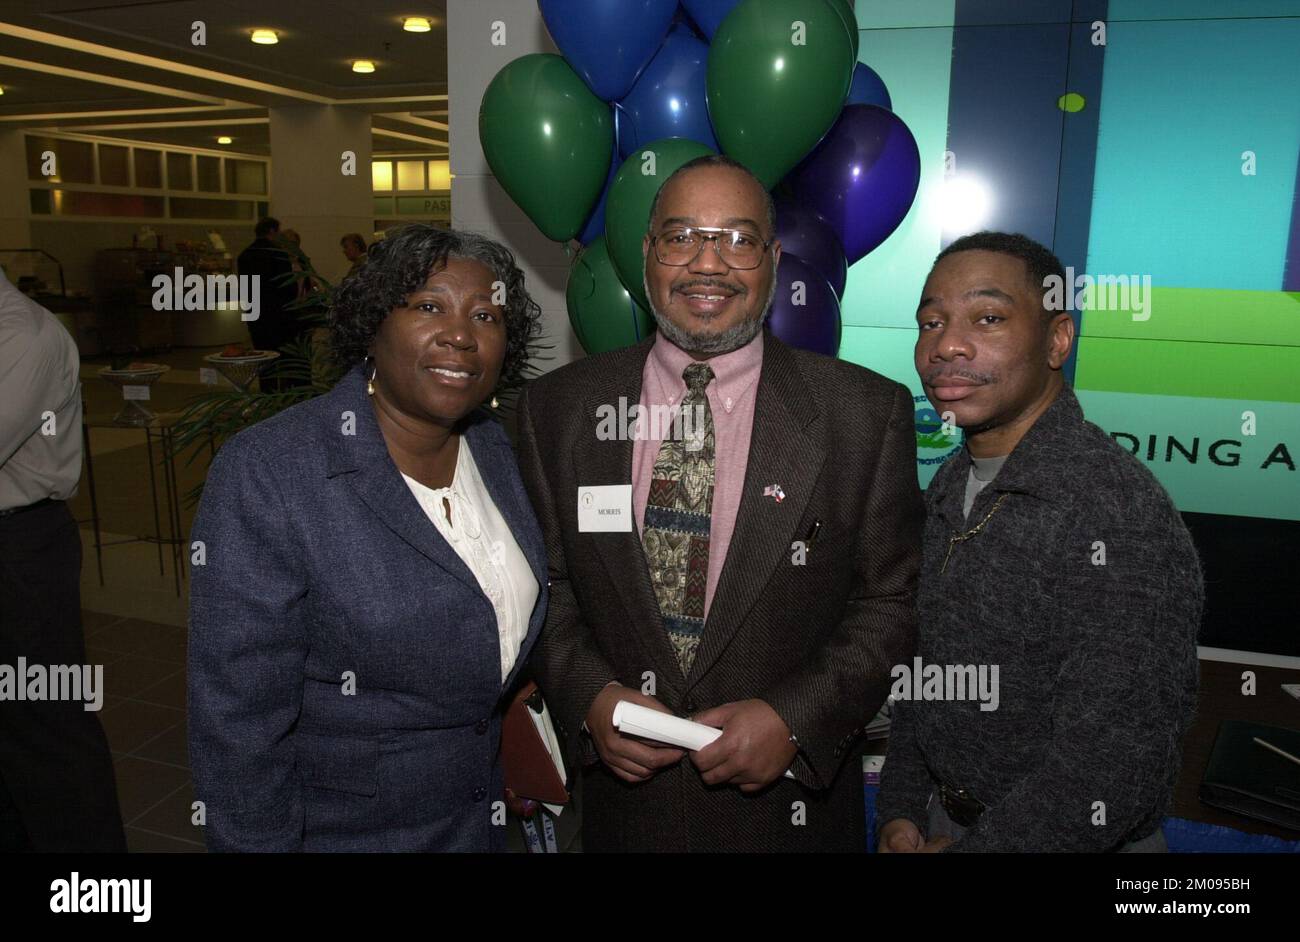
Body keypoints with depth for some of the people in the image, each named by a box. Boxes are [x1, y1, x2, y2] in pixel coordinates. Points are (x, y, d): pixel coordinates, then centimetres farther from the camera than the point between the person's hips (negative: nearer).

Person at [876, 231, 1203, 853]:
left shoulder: (1115, 513, -26)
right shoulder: (950, 488, 0)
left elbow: (1111, 766, -27)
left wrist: (963, 848, -17)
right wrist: (902, 810, 2)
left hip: (1069, 839, -6)